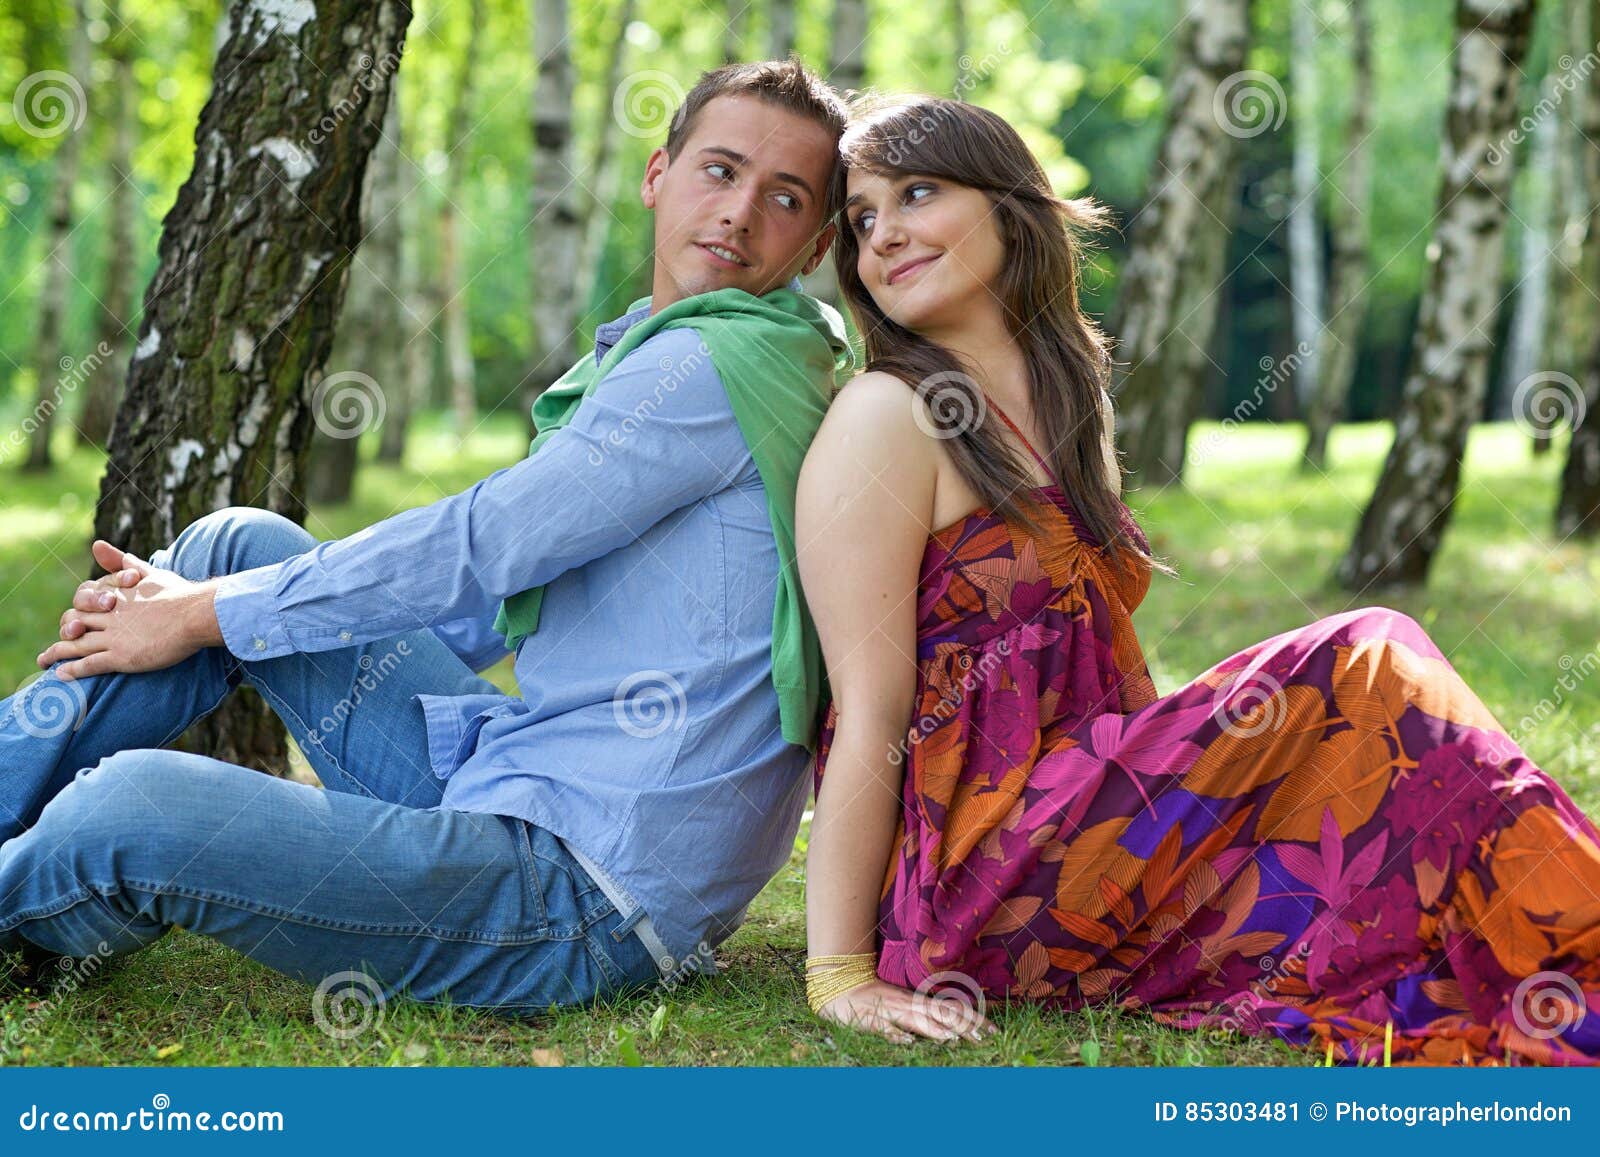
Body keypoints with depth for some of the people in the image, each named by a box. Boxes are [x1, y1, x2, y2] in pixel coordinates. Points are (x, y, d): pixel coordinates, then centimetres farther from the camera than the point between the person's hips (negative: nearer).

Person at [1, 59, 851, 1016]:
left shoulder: (721, 362, -14)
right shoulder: (656, 359, 18)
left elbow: (485, 547, -15)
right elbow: (490, 606, 21)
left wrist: (209, 616, -3)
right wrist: (194, 602, 15)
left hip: (593, 893, -10)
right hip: (517, 789, 10)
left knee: (131, 809, -23)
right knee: (240, 544, 13)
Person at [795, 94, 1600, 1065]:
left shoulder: (1061, 402, 19)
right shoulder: (884, 419, -6)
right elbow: (870, 712, -12)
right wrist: (839, 976, -16)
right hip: (966, 874, -7)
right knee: (1363, 671, -16)